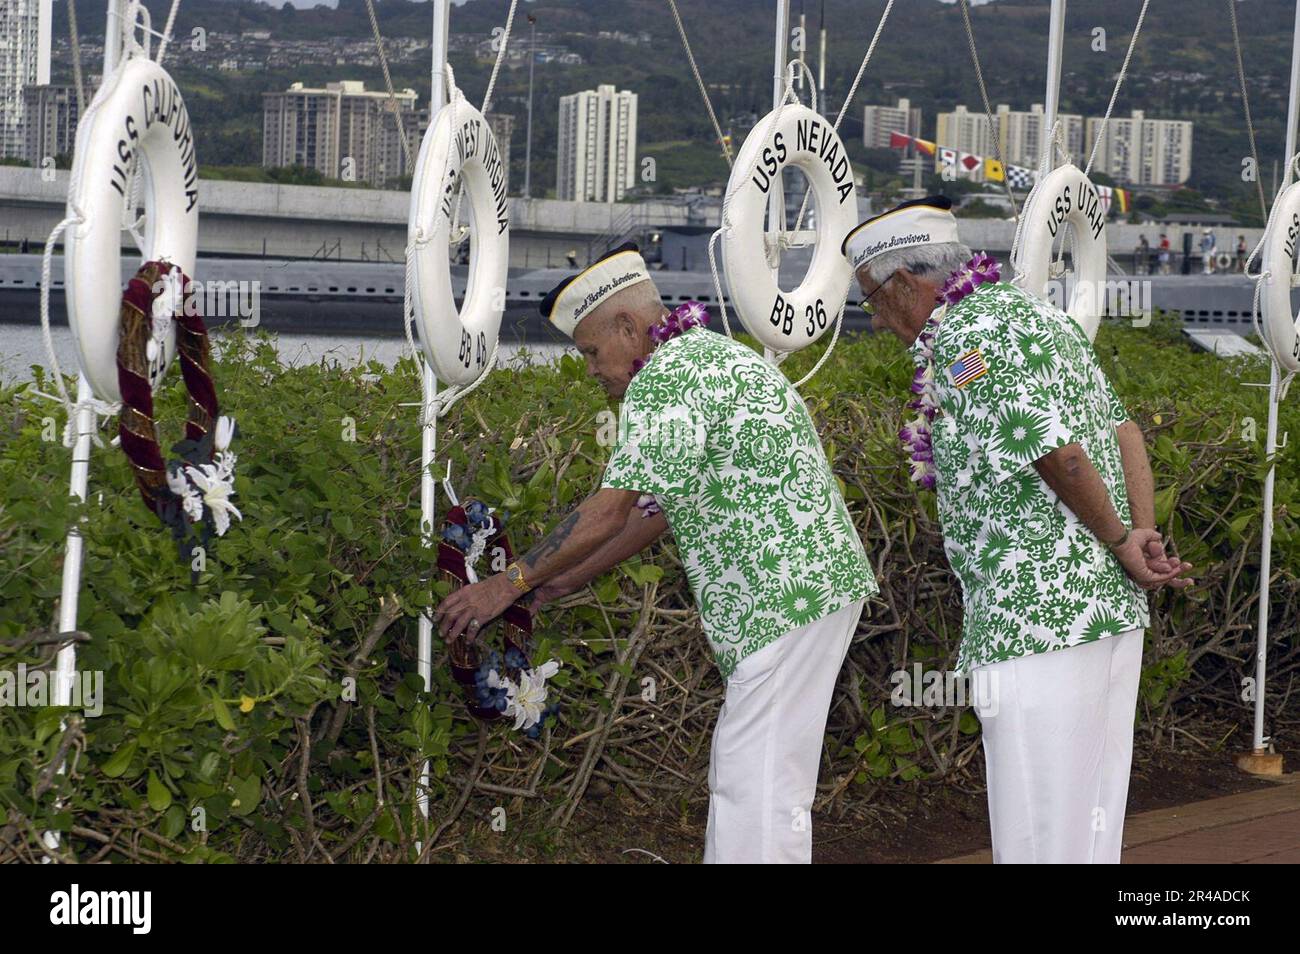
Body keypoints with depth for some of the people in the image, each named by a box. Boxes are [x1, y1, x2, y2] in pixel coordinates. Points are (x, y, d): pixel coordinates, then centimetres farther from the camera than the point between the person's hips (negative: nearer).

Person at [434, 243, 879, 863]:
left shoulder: (666, 377, -15)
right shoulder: (705, 356, 19)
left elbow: (610, 510, -20)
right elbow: (656, 507, 21)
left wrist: (510, 583, -12)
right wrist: (567, 580, 19)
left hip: (792, 597, -11)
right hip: (800, 588, 11)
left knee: (760, 788, -9)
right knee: (737, 775, 14)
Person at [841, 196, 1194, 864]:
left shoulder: (962, 339, -13)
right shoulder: (1032, 312, 17)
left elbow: (1058, 455, -20)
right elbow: (1123, 428, 13)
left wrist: (1120, 543, -6)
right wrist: (1144, 535, 2)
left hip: (1041, 625, -10)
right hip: (1113, 609, 10)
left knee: (1037, 836, -4)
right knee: (1089, 822, 16)